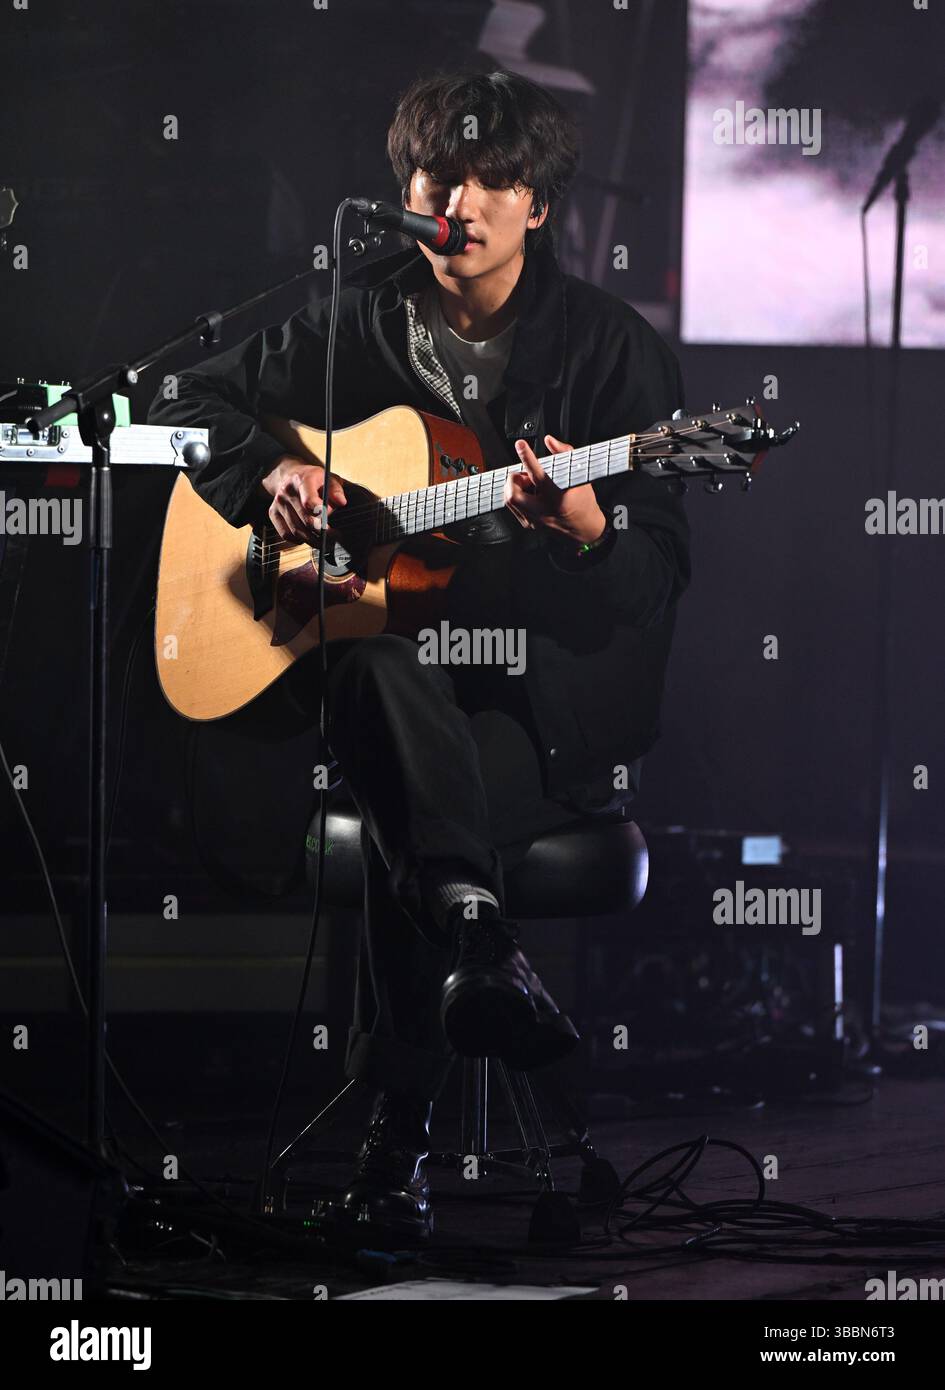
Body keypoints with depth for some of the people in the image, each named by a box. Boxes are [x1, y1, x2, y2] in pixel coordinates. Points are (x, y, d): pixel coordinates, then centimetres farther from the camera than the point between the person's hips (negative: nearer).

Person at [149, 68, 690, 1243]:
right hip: (394, 657, 2)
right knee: (379, 670, -38)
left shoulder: (610, 345, 1)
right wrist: (269, 473, -1)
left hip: (553, 684, -2)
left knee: (401, 827, -34)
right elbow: (197, 404, 20)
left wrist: (588, 529, -28)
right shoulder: (357, 324, 11)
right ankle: (479, 942, -52)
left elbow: (662, 571, -5)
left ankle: (399, 1130, -24)